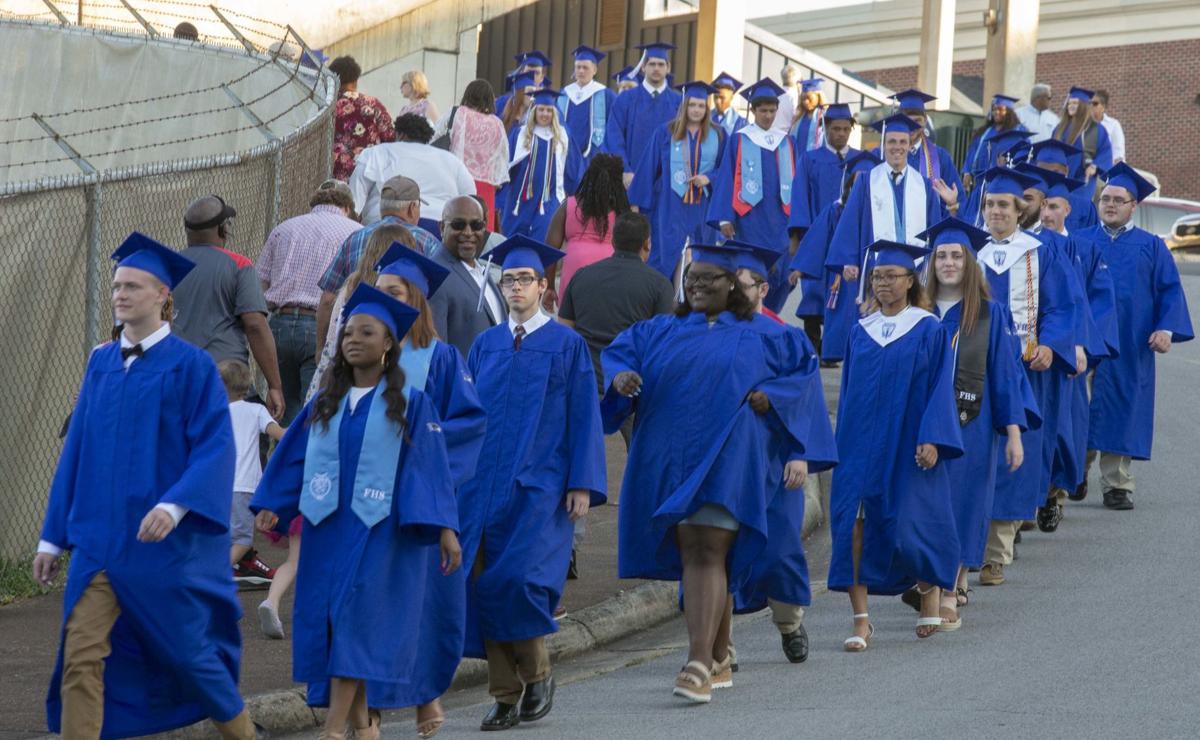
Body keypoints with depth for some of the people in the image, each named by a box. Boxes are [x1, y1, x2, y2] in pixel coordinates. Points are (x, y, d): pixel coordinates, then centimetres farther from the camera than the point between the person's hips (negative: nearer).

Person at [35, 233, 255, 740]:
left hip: (163, 541, -4)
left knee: (187, 650, 9)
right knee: (81, 658, -8)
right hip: (99, 540, 4)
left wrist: (175, 506, -28)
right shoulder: (101, 364, 10)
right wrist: (53, 536, 12)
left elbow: (215, 449, -12)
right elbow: (76, 450, 13)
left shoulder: (191, 366, -6)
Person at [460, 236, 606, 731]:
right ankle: (506, 694, 8)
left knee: (516, 580, -17)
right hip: (484, 485, 4)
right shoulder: (485, 345, 12)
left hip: (539, 486, -4)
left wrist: (581, 485, -9)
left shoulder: (566, 345, 2)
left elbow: (583, 416, -1)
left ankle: (538, 674, 5)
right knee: (484, 586, 0)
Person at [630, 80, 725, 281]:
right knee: (668, 256, -5)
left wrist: (709, 178, -11)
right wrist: (636, 202, 1)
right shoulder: (666, 133, 3)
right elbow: (648, 168, 4)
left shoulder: (717, 136, 6)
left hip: (702, 210, 2)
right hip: (671, 209, -2)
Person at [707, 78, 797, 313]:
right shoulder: (739, 141, 2)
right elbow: (726, 179, -1)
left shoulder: (786, 142, 12)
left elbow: (794, 181, 14)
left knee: (779, 275, -3)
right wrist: (725, 217, -8)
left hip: (779, 218, 3)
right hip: (750, 218, -3)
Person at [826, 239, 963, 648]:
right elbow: (848, 391, 15)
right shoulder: (861, 332, 10)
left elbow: (940, 388, -5)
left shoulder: (929, 330, -1)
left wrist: (931, 440, -15)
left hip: (906, 445, -3)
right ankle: (861, 621, -7)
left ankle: (930, 595, 28)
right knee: (853, 526, -9)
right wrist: (844, 442, 12)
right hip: (860, 445, 3)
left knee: (908, 528, -1)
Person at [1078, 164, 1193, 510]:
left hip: (1129, 349, 0)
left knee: (1121, 413, 0)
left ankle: (1117, 484, 6)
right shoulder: (1080, 242, 11)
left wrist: (1166, 329, -10)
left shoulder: (1151, 247, 9)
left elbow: (1170, 290, 4)